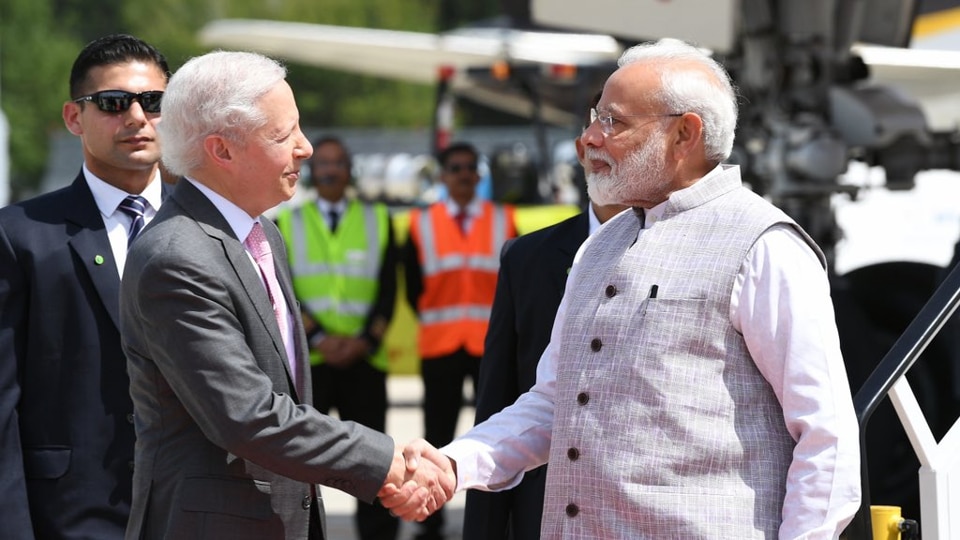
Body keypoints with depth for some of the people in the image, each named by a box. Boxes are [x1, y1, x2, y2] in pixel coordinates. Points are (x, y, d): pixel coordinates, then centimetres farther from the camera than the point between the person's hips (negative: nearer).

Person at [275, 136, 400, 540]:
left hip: (364, 357, 1)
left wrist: (367, 339, -10)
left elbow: (388, 290, 5)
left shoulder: (377, 221, 11)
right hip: (306, 357, 0)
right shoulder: (287, 223, 8)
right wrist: (318, 338, -12)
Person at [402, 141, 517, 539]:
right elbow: (413, 285, 8)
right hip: (439, 344, 0)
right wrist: (433, 320, 7)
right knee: (438, 436, 4)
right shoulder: (422, 224, 4)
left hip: (492, 343, 0)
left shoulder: (502, 221, 5)